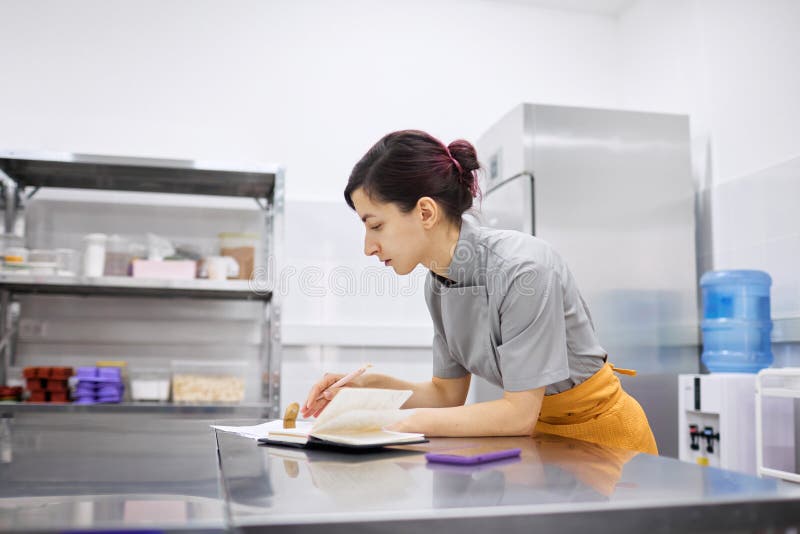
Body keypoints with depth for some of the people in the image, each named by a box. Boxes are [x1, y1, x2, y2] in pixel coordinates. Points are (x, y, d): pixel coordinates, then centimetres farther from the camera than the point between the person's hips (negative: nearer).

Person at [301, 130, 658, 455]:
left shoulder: (522, 270, -26)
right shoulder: (438, 282, -5)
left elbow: (520, 413, -22)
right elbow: (448, 393, 5)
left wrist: (404, 423, -22)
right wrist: (369, 385, -9)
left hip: (600, 433, -5)